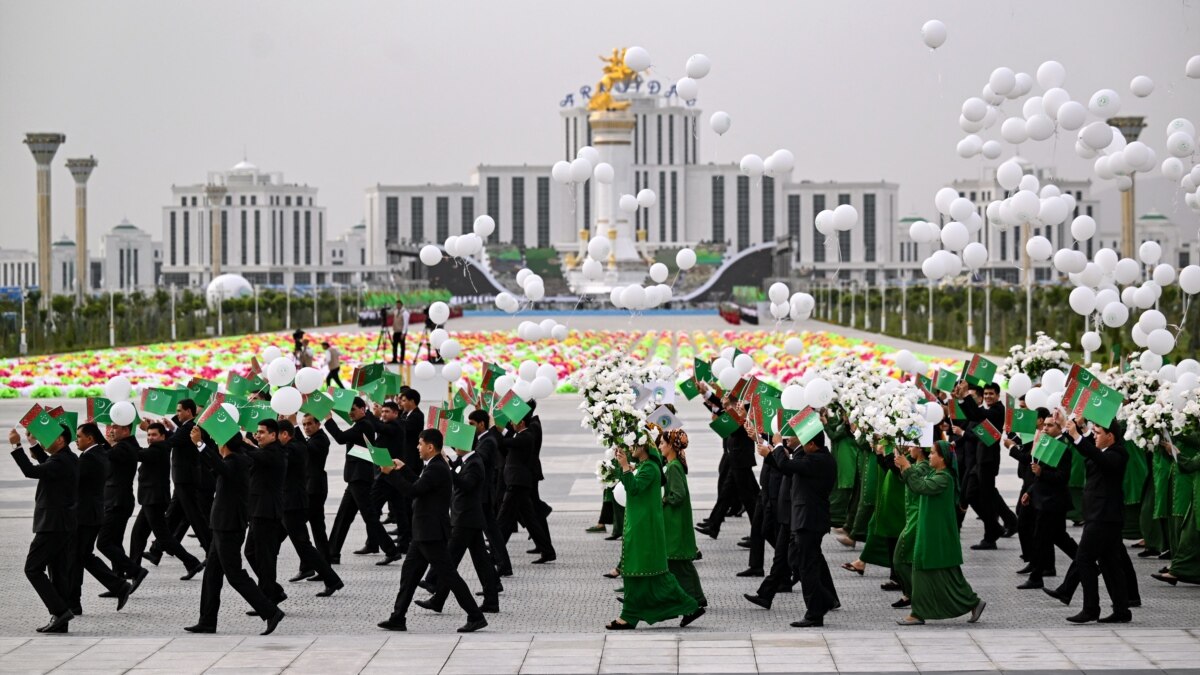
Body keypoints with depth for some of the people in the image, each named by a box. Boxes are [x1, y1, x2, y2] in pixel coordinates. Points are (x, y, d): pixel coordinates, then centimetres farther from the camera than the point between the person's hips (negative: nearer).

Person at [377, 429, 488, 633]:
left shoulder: (437, 469, -19)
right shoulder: (434, 466, 12)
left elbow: (413, 491, -24)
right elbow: (419, 486, 23)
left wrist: (391, 473, -17)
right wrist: (403, 469, 21)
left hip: (432, 533, -11)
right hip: (425, 532, 11)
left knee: (448, 574, -7)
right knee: (409, 572, 12)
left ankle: (476, 617, -4)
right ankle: (397, 619, 17)